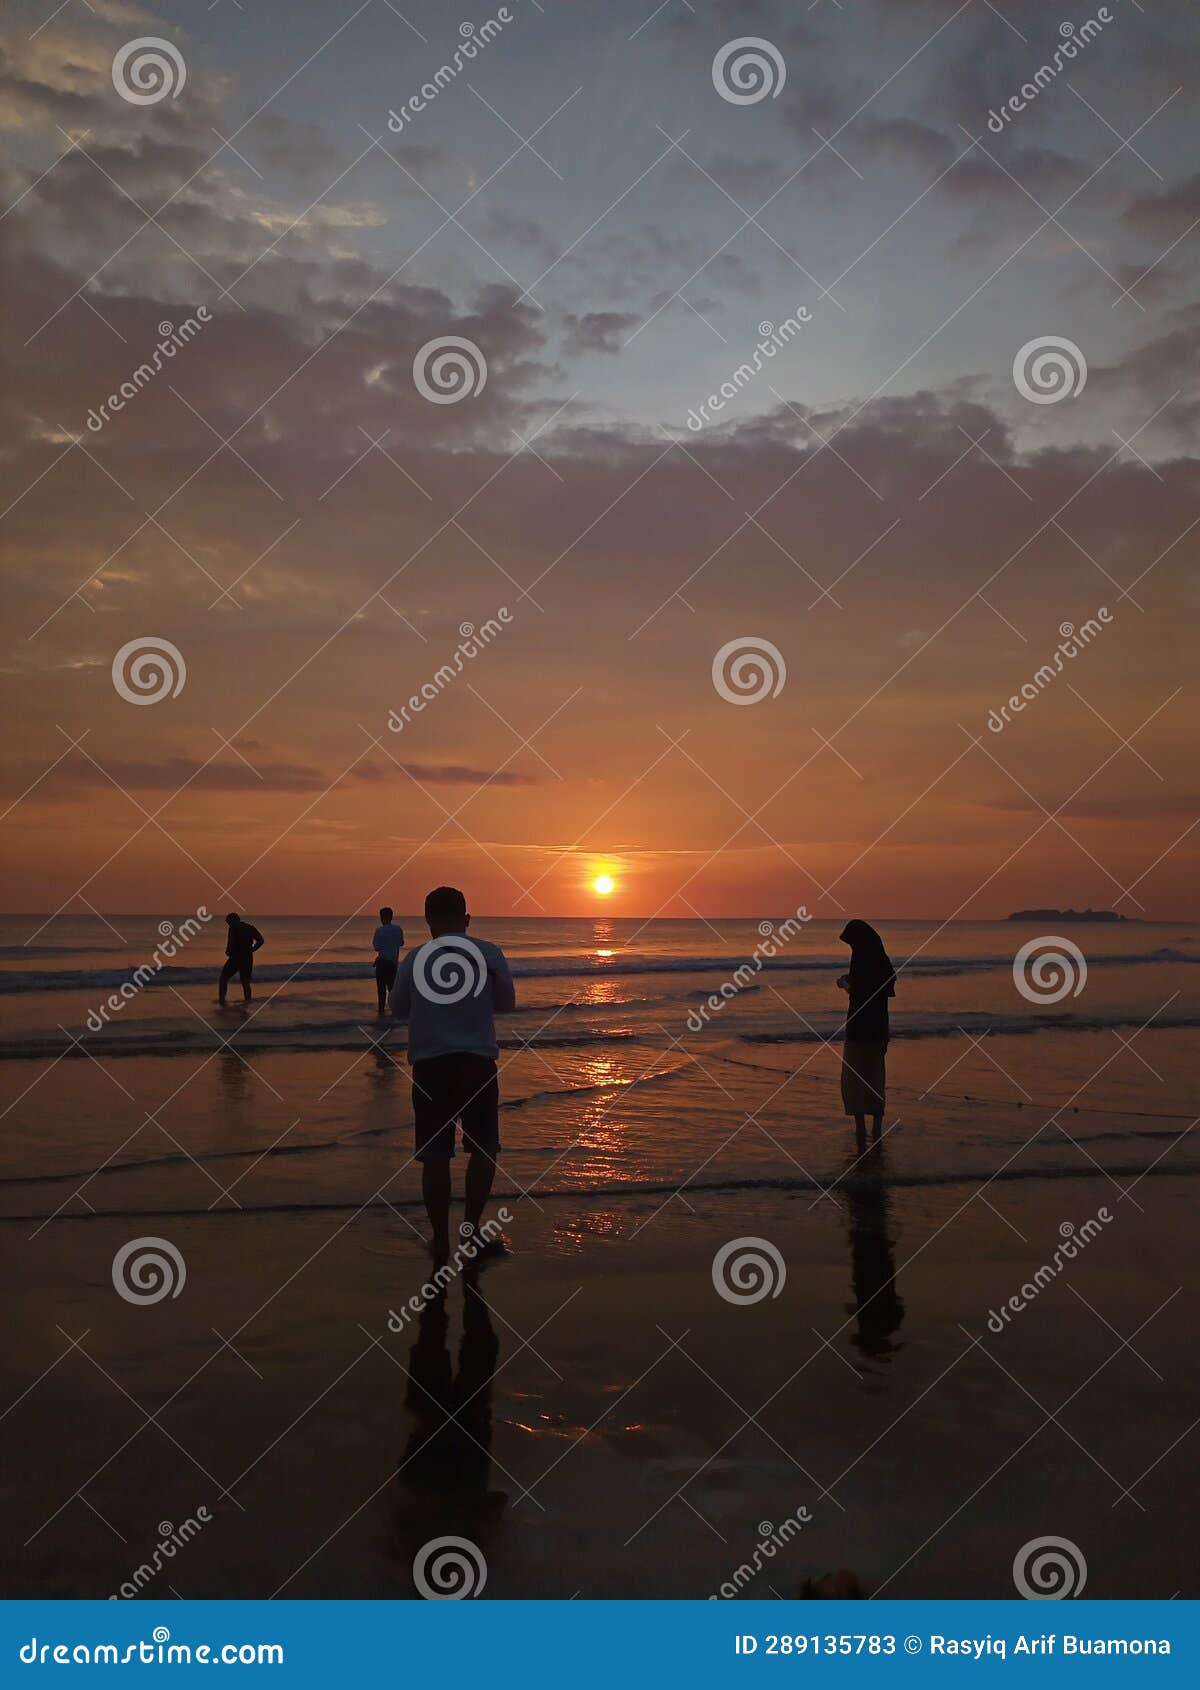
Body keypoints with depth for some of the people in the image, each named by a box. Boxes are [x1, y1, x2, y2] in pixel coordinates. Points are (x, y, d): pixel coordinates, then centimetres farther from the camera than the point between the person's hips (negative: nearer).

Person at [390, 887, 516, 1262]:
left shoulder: (414, 959, 4)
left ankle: (441, 1241, 6)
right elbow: (507, 1003, 14)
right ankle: (471, 1225, 7)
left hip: (429, 1065, 1)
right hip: (477, 1062, -1)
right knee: (483, 1147, 14)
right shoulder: (489, 953, 2)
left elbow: (398, 1010, 15)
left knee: (435, 1154, 3)